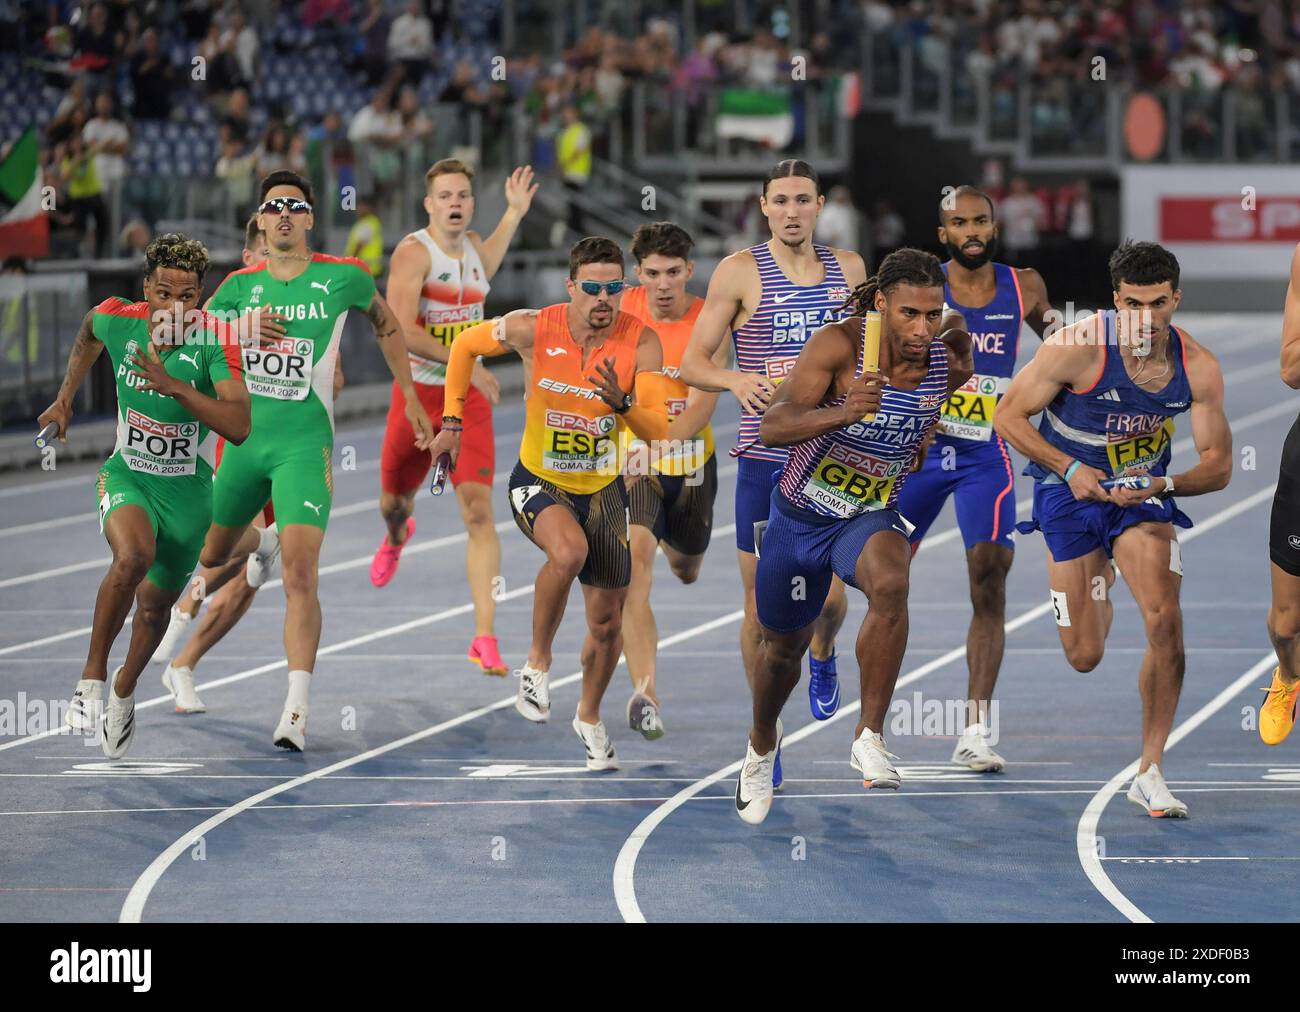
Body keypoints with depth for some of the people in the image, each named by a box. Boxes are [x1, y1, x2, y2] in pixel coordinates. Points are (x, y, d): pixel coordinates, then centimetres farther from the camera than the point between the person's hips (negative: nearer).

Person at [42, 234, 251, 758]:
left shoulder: (215, 341, -23)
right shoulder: (116, 320, -14)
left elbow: (239, 426, -34)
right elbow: (89, 334, 14)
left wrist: (174, 385, -42)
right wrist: (65, 398, 22)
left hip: (187, 492, 0)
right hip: (127, 475, 0)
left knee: (155, 607, 15)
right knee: (133, 555, -33)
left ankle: (124, 690, 46)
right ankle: (91, 676, -18)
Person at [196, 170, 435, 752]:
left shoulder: (343, 278, -1)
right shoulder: (242, 285, 5)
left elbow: (386, 325, 17)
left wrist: (410, 397, 16)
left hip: (305, 443, -4)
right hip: (245, 437, 4)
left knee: (300, 573, -19)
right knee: (210, 554, 22)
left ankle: (296, 710, -22)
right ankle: (264, 542, 60)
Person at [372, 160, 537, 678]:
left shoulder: (473, 245, 7)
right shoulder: (414, 251, -14)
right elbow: (402, 330, -26)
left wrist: (514, 214, 30)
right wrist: (464, 363, -28)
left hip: (469, 400, 3)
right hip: (417, 395, -3)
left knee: (479, 513, -14)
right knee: (393, 501, 18)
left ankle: (485, 638, -19)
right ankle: (397, 537, 60)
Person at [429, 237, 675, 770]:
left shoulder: (640, 343, -17)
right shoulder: (533, 329, -18)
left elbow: (658, 431, -19)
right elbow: (466, 345, 2)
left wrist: (621, 403, -39)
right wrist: (452, 421, 0)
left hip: (603, 490, 3)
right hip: (539, 482, -2)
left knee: (607, 623, 9)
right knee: (568, 551, -36)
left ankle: (590, 717, 37)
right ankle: (537, 661, -13)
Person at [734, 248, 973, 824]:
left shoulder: (950, 363, -14)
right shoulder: (839, 345, -25)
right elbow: (772, 429, -34)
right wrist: (843, 413, -49)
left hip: (872, 515, 1)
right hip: (800, 515, -1)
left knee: (890, 584, -35)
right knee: (784, 646, 18)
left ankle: (870, 738, -25)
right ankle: (762, 745, 51)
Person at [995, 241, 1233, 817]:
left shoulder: (1198, 367, -16)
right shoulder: (1079, 348, -24)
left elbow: (1218, 466, -10)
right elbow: (1009, 415, -13)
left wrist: (1160, 485, -28)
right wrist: (1068, 468, -24)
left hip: (1143, 494, 1)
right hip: (1070, 492, -1)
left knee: (1165, 623, -21)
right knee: (1084, 656, 3)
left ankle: (1150, 773, -8)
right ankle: (1101, 579, 43)